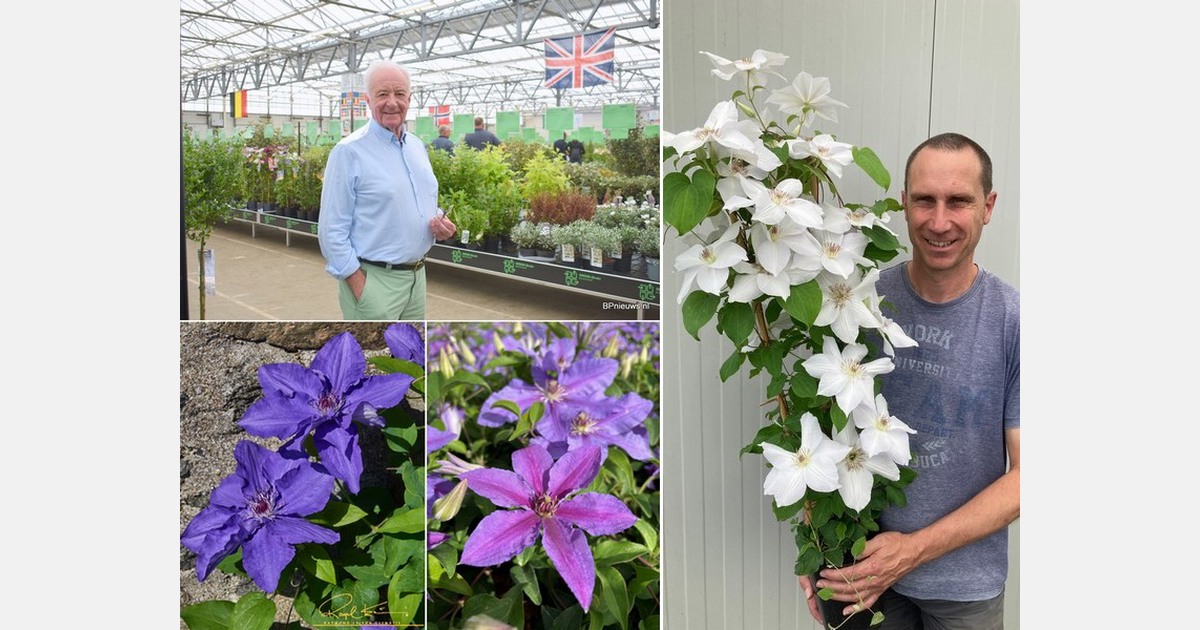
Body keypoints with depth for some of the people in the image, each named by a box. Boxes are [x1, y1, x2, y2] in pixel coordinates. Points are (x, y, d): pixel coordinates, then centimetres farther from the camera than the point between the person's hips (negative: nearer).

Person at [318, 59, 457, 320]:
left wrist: (440, 223, 1)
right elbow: (332, 230, -13)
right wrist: (358, 286, -18)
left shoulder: (418, 146, 11)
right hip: (373, 280, -7)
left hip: (417, 276, 7)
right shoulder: (349, 151, -11)